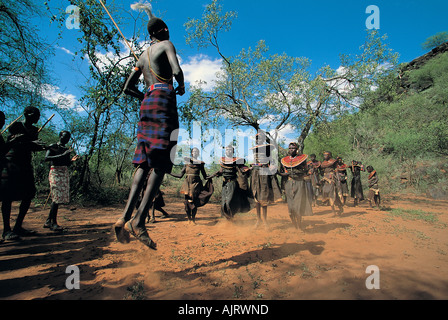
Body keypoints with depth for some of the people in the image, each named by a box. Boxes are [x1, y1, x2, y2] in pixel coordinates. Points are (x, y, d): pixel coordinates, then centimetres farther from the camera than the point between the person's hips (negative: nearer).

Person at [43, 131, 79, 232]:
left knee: (57, 198, 6)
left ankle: (48, 221, 14)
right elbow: (46, 158, -15)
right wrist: (61, 155, -21)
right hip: (55, 172, -7)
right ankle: (54, 223, -8)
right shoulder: (52, 146, 0)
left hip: (65, 173, 7)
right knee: (57, 197, -12)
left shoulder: (67, 150, 18)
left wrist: (72, 160, 0)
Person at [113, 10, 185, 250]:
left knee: (145, 162, 0)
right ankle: (139, 220, -23)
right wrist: (182, 87, 10)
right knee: (162, 161, -14)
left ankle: (125, 216, -10)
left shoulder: (143, 56, 28)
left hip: (147, 103, 7)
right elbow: (177, 71, -10)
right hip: (164, 98, -7)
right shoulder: (166, 45, 9)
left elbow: (127, 88, 24)